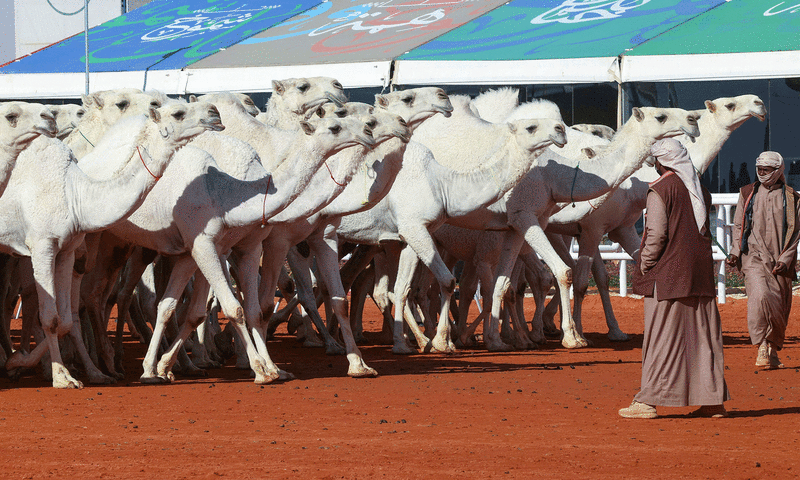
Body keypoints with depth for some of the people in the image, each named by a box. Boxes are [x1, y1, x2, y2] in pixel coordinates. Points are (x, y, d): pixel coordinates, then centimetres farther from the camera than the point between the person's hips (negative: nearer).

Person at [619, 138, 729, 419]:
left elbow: (656, 234, -15)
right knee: (703, 335, 9)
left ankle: (649, 401, -4)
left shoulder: (660, 190, -10)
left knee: (661, 336, -4)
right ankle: (713, 400, 9)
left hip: (667, 275, -6)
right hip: (700, 274, 6)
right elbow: (703, 231, 14)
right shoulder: (700, 191, 11)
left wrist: (644, 266, -7)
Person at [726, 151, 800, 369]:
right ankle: (762, 348, -22)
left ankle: (773, 351, 20)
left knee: (780, 307, 3)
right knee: (760, 296, -23)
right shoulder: (747, 193, 11)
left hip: (780, 262, 1)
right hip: (754, 257, -1)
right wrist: (735, 252, 1)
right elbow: (738, 226, 15)